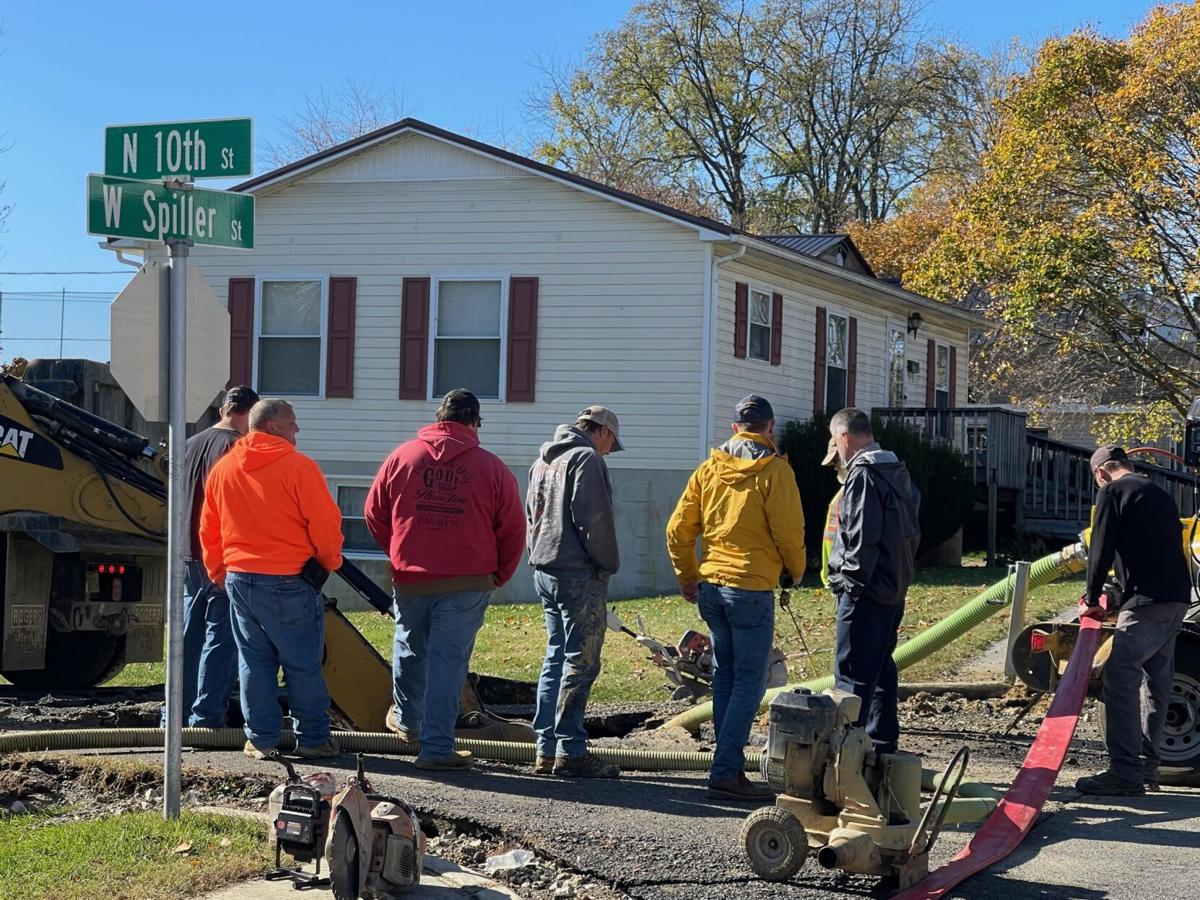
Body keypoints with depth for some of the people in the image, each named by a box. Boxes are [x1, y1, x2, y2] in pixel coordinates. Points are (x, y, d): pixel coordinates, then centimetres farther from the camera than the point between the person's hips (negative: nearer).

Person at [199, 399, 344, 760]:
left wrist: (219, 573, 24)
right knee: (303, 664, 4)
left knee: (254, 662, 12)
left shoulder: (222, 469, 7)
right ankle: (313, 738, 10)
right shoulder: (298, 467, -12)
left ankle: (260, 738, 14)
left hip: (239, 578, 5)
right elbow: (325, 523, -11)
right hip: (289, 581, -5)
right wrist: (330, 561, 7)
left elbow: (209, 530, 14)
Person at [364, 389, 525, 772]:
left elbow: (374, 513, 9)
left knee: (409, 650, 23)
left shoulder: (402, 456, 0)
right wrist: (496, 576, 14)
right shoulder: (492, 468, -4)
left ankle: (406, 721, 42)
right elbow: (513, 532, 0)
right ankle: (437, 748, -1)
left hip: (410, 579, 2)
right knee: (449, 661, 1)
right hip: (467, 583, -2)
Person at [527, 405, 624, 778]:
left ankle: (546, 748, 13)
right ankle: (570, 751, -8)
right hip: (578, 572, -9)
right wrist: (608, 565, -6)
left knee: (556, 657, 13)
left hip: (544, 569, 9)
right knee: (580, 661, -6)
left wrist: (540, 555, 18)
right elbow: (593, 520, -16)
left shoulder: (543, 461, 19)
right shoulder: (587, 458, -10)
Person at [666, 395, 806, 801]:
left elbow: (678, 529, 8)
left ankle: (729, 766, 18)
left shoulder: (709, 468, 8)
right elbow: (788, 531, -10)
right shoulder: (774, 470, -8)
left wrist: (688, 577, 17)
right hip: (752, 588, -6)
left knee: (725, 677, 15)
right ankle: (725, 773, -8)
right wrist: (796, 571, 8)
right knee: (750, 683, -3)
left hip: (711, 586, 6)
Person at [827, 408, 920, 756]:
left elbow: (862, 536, -22)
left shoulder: (862, 474, -15)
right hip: (894, 588, 10)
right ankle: (883, 741, 24)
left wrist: (853, 581, -15)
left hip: (866, 591, -10)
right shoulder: (898, 473, 14)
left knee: (852, 674, -8)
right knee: (881, 668, 17)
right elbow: (912, 531, 19)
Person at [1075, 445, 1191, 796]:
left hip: (1148, 602, -9)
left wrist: (1092, 599, 8)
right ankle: (1147, 765, 20)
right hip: (1177, 598, 9)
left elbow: (1101, 550, -5)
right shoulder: (1160, 494, 23)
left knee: (1120, 678, -9)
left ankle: (1125, 773, -14)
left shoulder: (1112, 492, -1)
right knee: (1156, 681, 15)